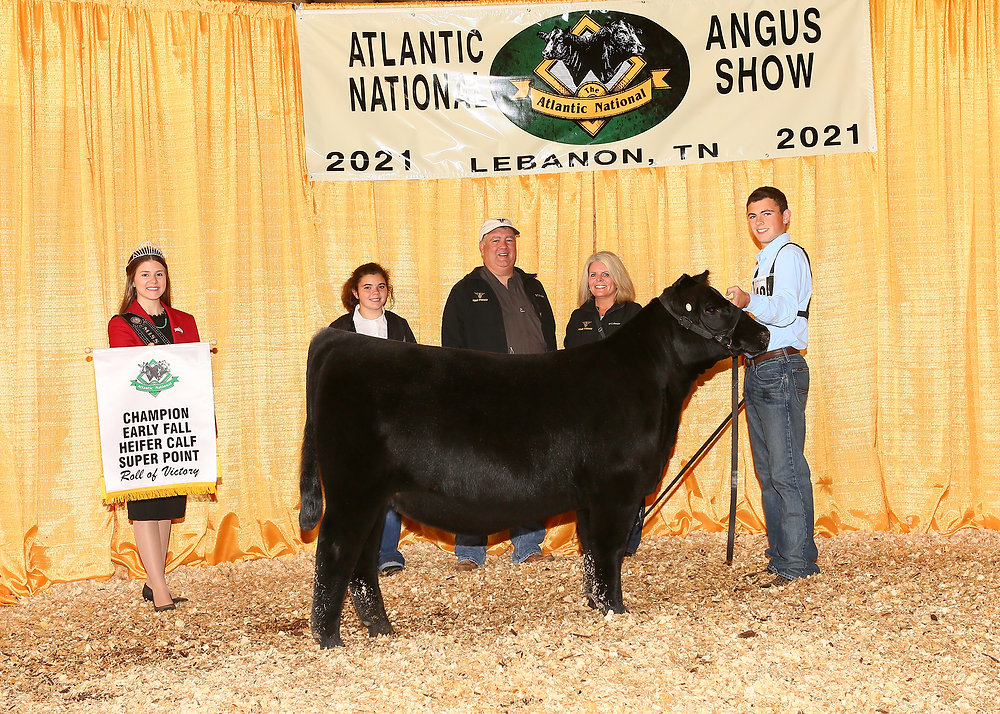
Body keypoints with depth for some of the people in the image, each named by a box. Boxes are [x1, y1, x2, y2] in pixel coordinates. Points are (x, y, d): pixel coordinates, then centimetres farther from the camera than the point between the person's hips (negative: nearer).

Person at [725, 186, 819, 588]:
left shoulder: (789, 254, -7)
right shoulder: (765, 260, 24)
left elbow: (785, 310, -21)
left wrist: (749, 302, -30)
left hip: (781, 370, -10)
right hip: (758, 371, 10)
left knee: (786, 471, -12)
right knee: (768, 471, 11)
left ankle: (797, 563, -11)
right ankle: (779, 554, 16)